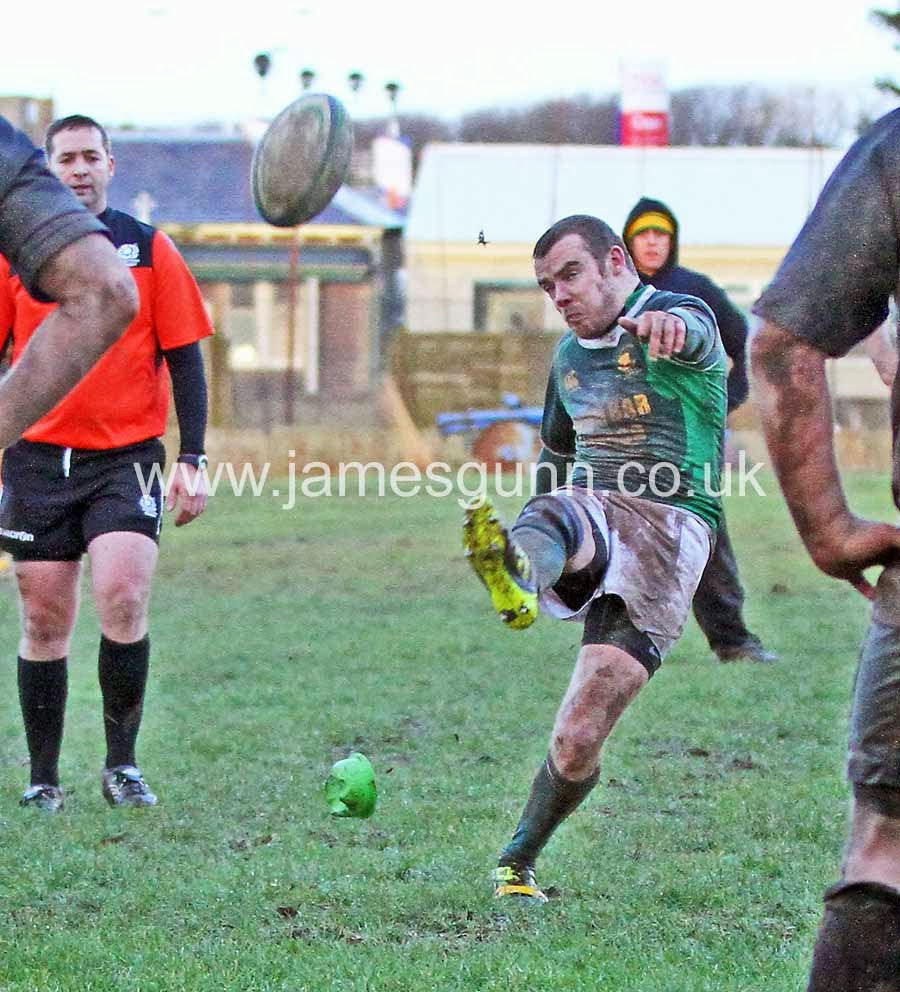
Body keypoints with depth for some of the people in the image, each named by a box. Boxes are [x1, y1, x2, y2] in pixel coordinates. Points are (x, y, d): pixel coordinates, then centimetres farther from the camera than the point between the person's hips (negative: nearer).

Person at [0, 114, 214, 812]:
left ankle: (122, 762, -6)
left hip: (128, 457, -2)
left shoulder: (149, 250, 3)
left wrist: (192, 460, -3)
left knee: (123, 598, -19)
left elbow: (184, 359, 4)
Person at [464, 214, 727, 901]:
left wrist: (665, 323, -54)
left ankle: (517, 864, 9)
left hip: (671, 528, -5)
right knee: (556, 515, -37)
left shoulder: (680, 318, -2)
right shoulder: (568, 358, 23)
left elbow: (693, 332, -29)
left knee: (579, 741, -12)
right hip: (590, 513, 5)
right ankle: (516, 572, -73)